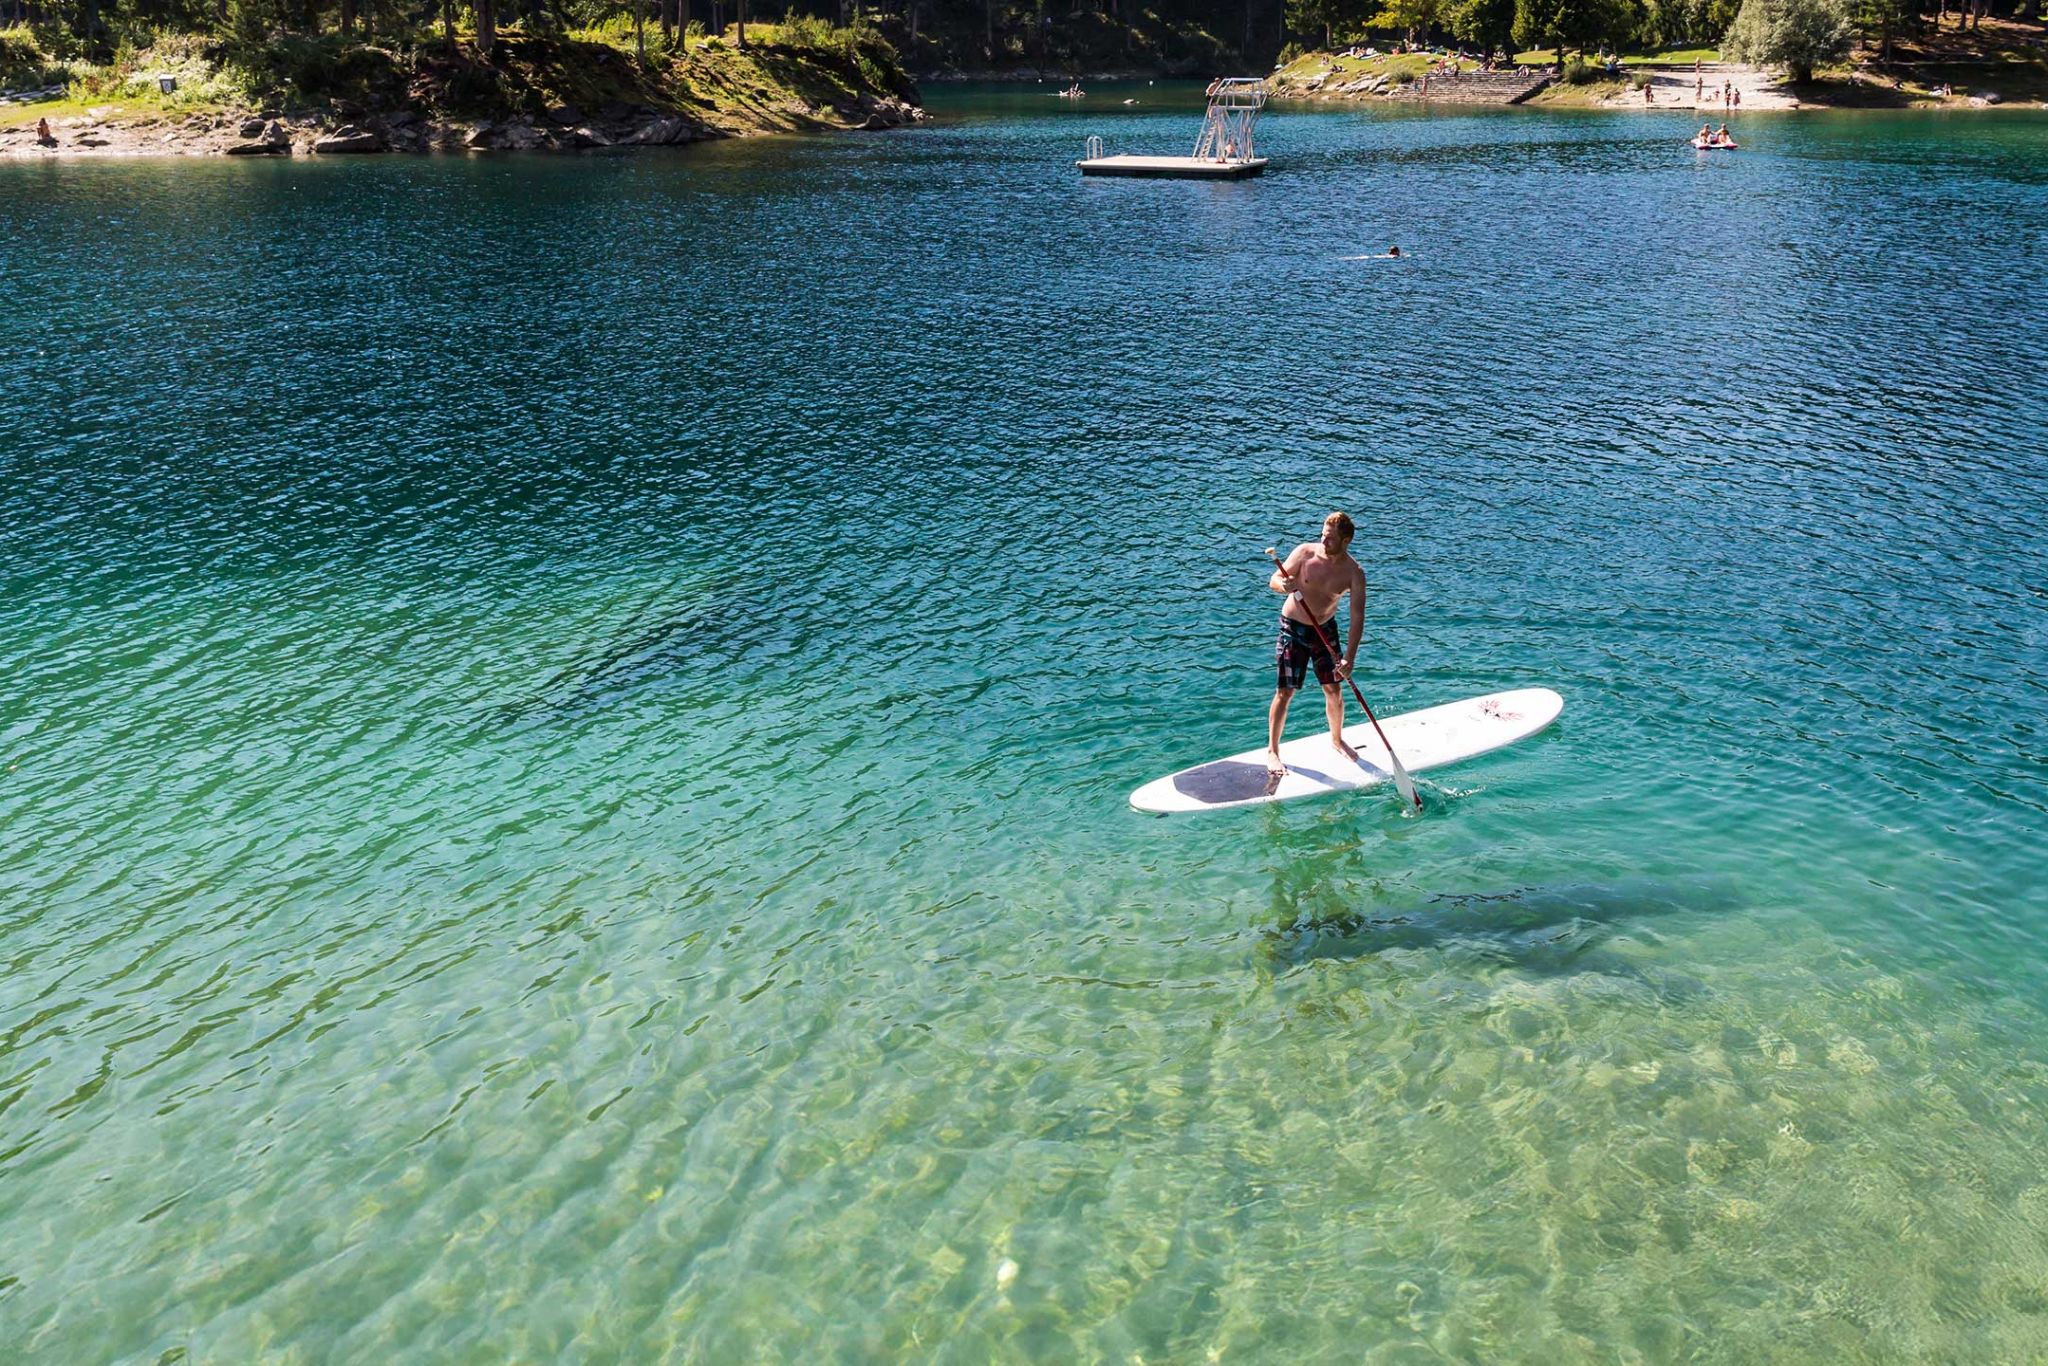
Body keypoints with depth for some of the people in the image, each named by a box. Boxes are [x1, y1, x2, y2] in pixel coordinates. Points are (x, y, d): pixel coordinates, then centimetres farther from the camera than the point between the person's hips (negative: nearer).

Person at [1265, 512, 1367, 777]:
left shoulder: (1354, 574, -14)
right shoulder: (1305, 552, -17)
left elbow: (1357, 617, -17)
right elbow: (1273, 580, -9)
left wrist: (1349, 659, -26)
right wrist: (1284, 584, -35)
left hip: (1325, 628, 2)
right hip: (1293, 627, -2)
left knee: (1333, 689, 8)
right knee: (1285, 692, -4)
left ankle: (1337, 740, 34)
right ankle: (1272, 750, 8)